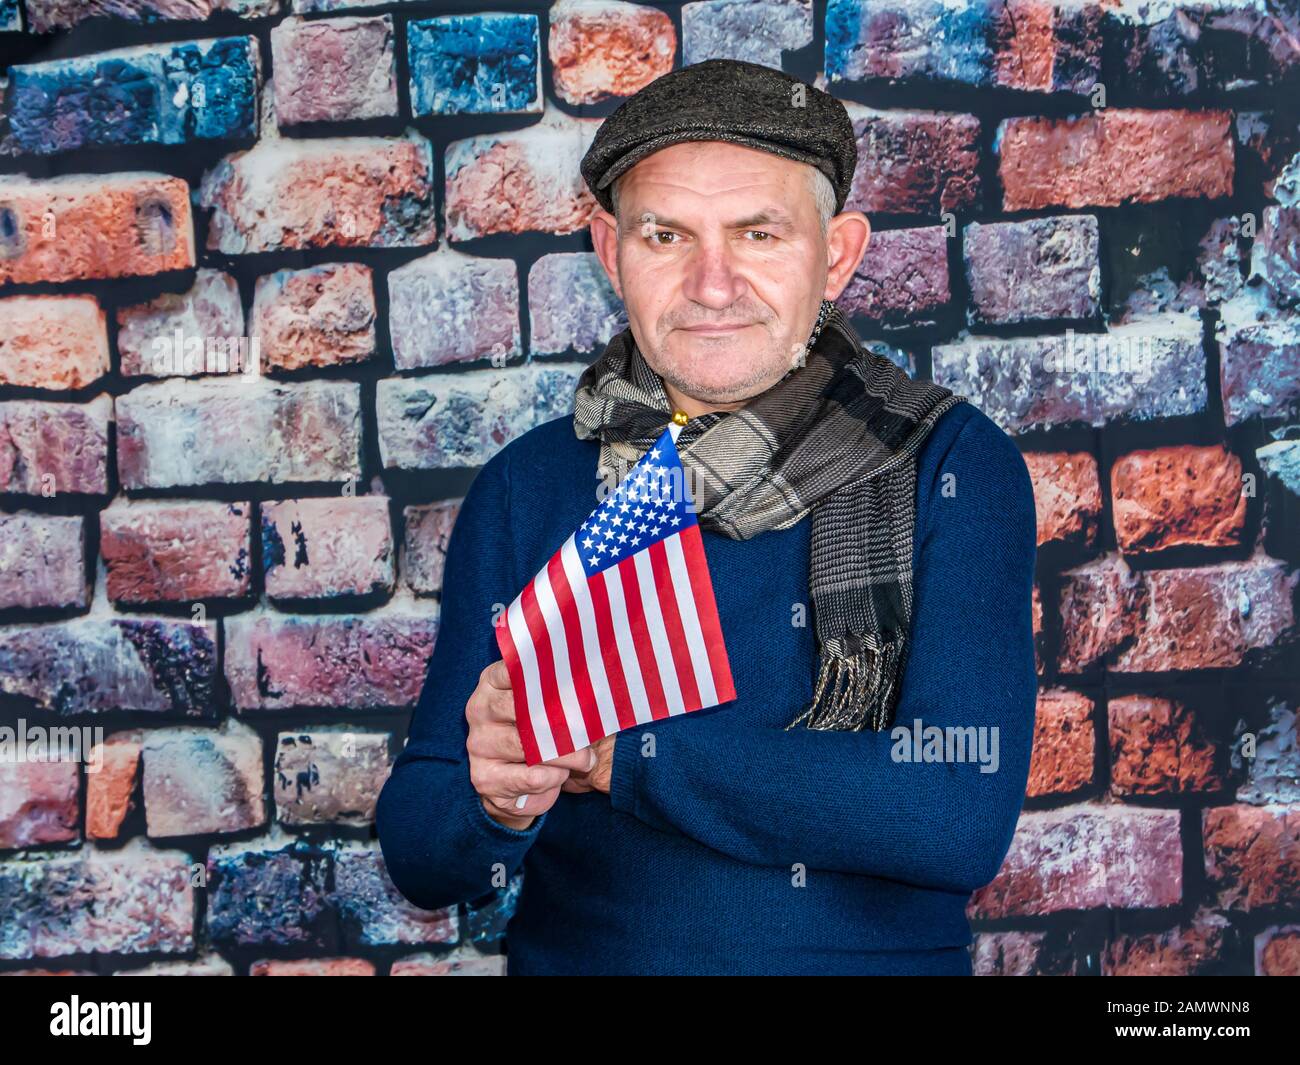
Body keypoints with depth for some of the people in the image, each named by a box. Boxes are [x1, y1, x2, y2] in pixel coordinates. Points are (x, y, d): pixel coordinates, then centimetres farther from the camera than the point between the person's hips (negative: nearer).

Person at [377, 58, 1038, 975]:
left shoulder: (954, 469, -3)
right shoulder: (525, 490, 2)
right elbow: (418, 860, 2)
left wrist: (622, 748, -14)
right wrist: (495, 802, -19)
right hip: (571, 956, 2)